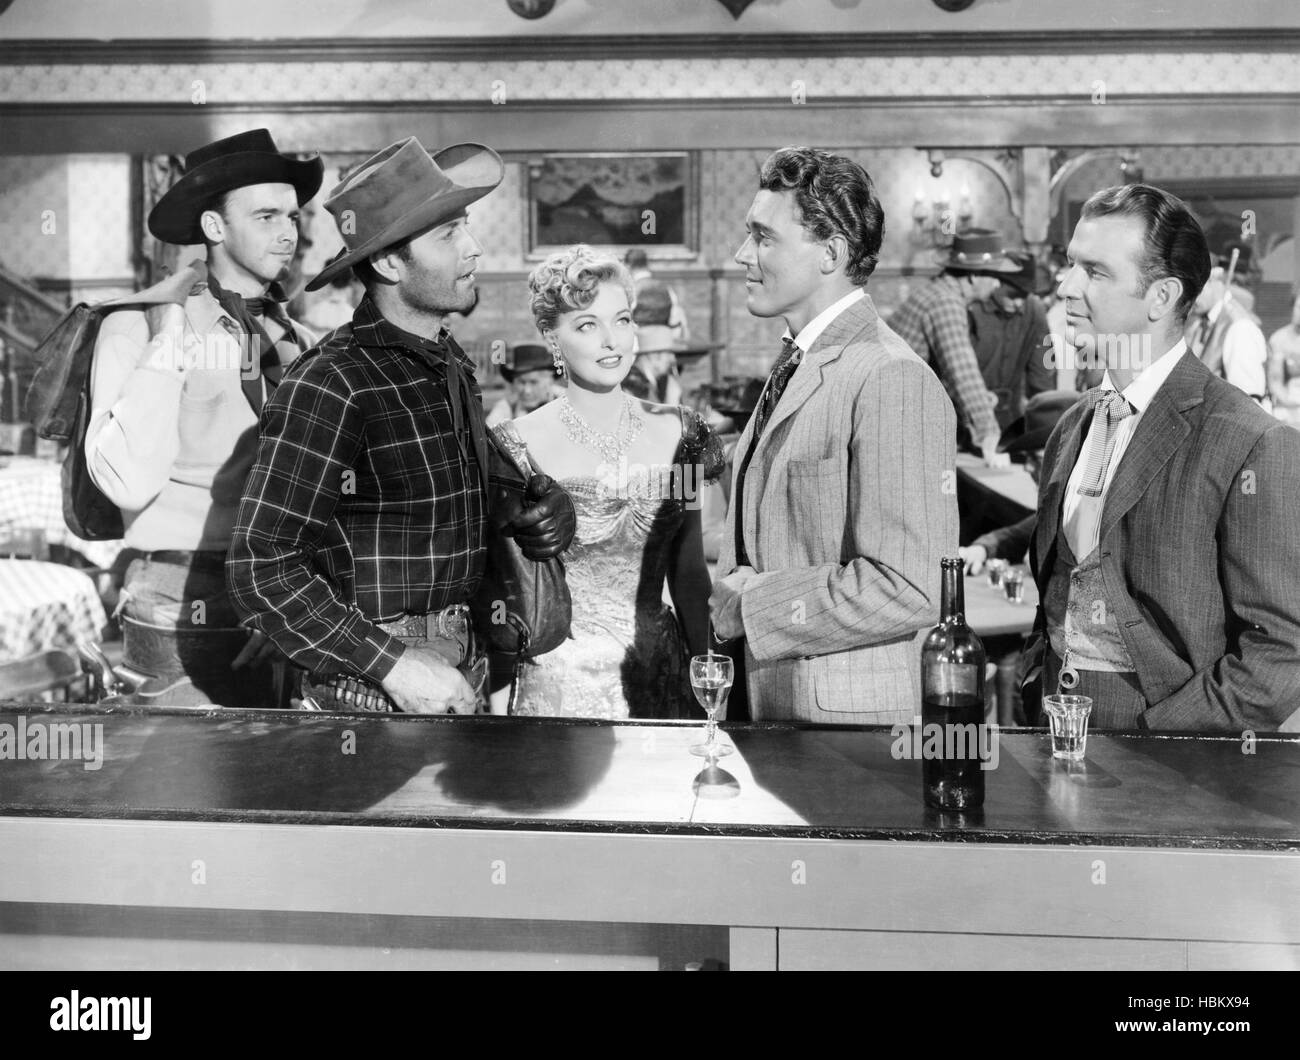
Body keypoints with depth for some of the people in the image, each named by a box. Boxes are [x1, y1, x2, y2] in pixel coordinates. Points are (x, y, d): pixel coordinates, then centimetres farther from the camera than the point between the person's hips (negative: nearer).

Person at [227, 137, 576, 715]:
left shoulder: (452, 363, 7)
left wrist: (546, 508, -1)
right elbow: (261, 568, -19)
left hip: (459, 671, 7)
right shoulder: (331, 385, -17)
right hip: (374, 690, -7)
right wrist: (394, 665, -21)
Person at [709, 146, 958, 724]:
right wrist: (730, 592, 1)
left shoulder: (892, 380, -17)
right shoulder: (793, 367, 12)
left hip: (854, 719, -8)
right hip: (769, 704, 8)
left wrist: (750, 605, -15)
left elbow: (907, 592, -23)